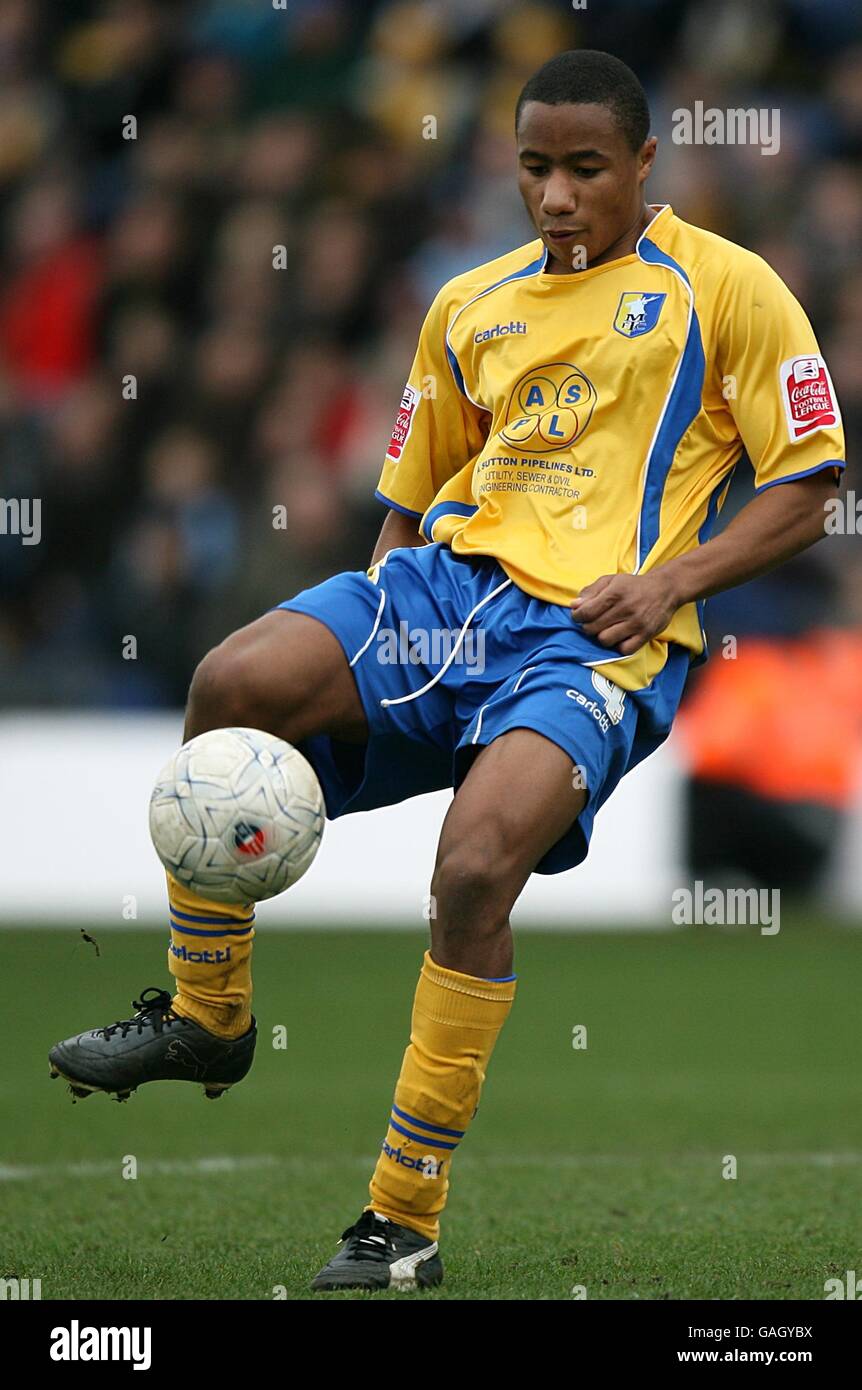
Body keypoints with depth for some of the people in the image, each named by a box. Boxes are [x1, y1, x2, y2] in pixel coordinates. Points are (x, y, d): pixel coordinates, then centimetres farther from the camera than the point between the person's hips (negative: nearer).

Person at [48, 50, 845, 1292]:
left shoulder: (725, 289, 5)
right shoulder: (472, 306, 20)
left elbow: (806, 489, 4)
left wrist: (672, 579, -10)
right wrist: (375, 625, 11)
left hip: (599, 635, -5)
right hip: (453, 583, 5)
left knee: (476, 866, -29)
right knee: (235, 683, -24)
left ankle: (405, 1224, -18)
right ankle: (205, 1017, -2)